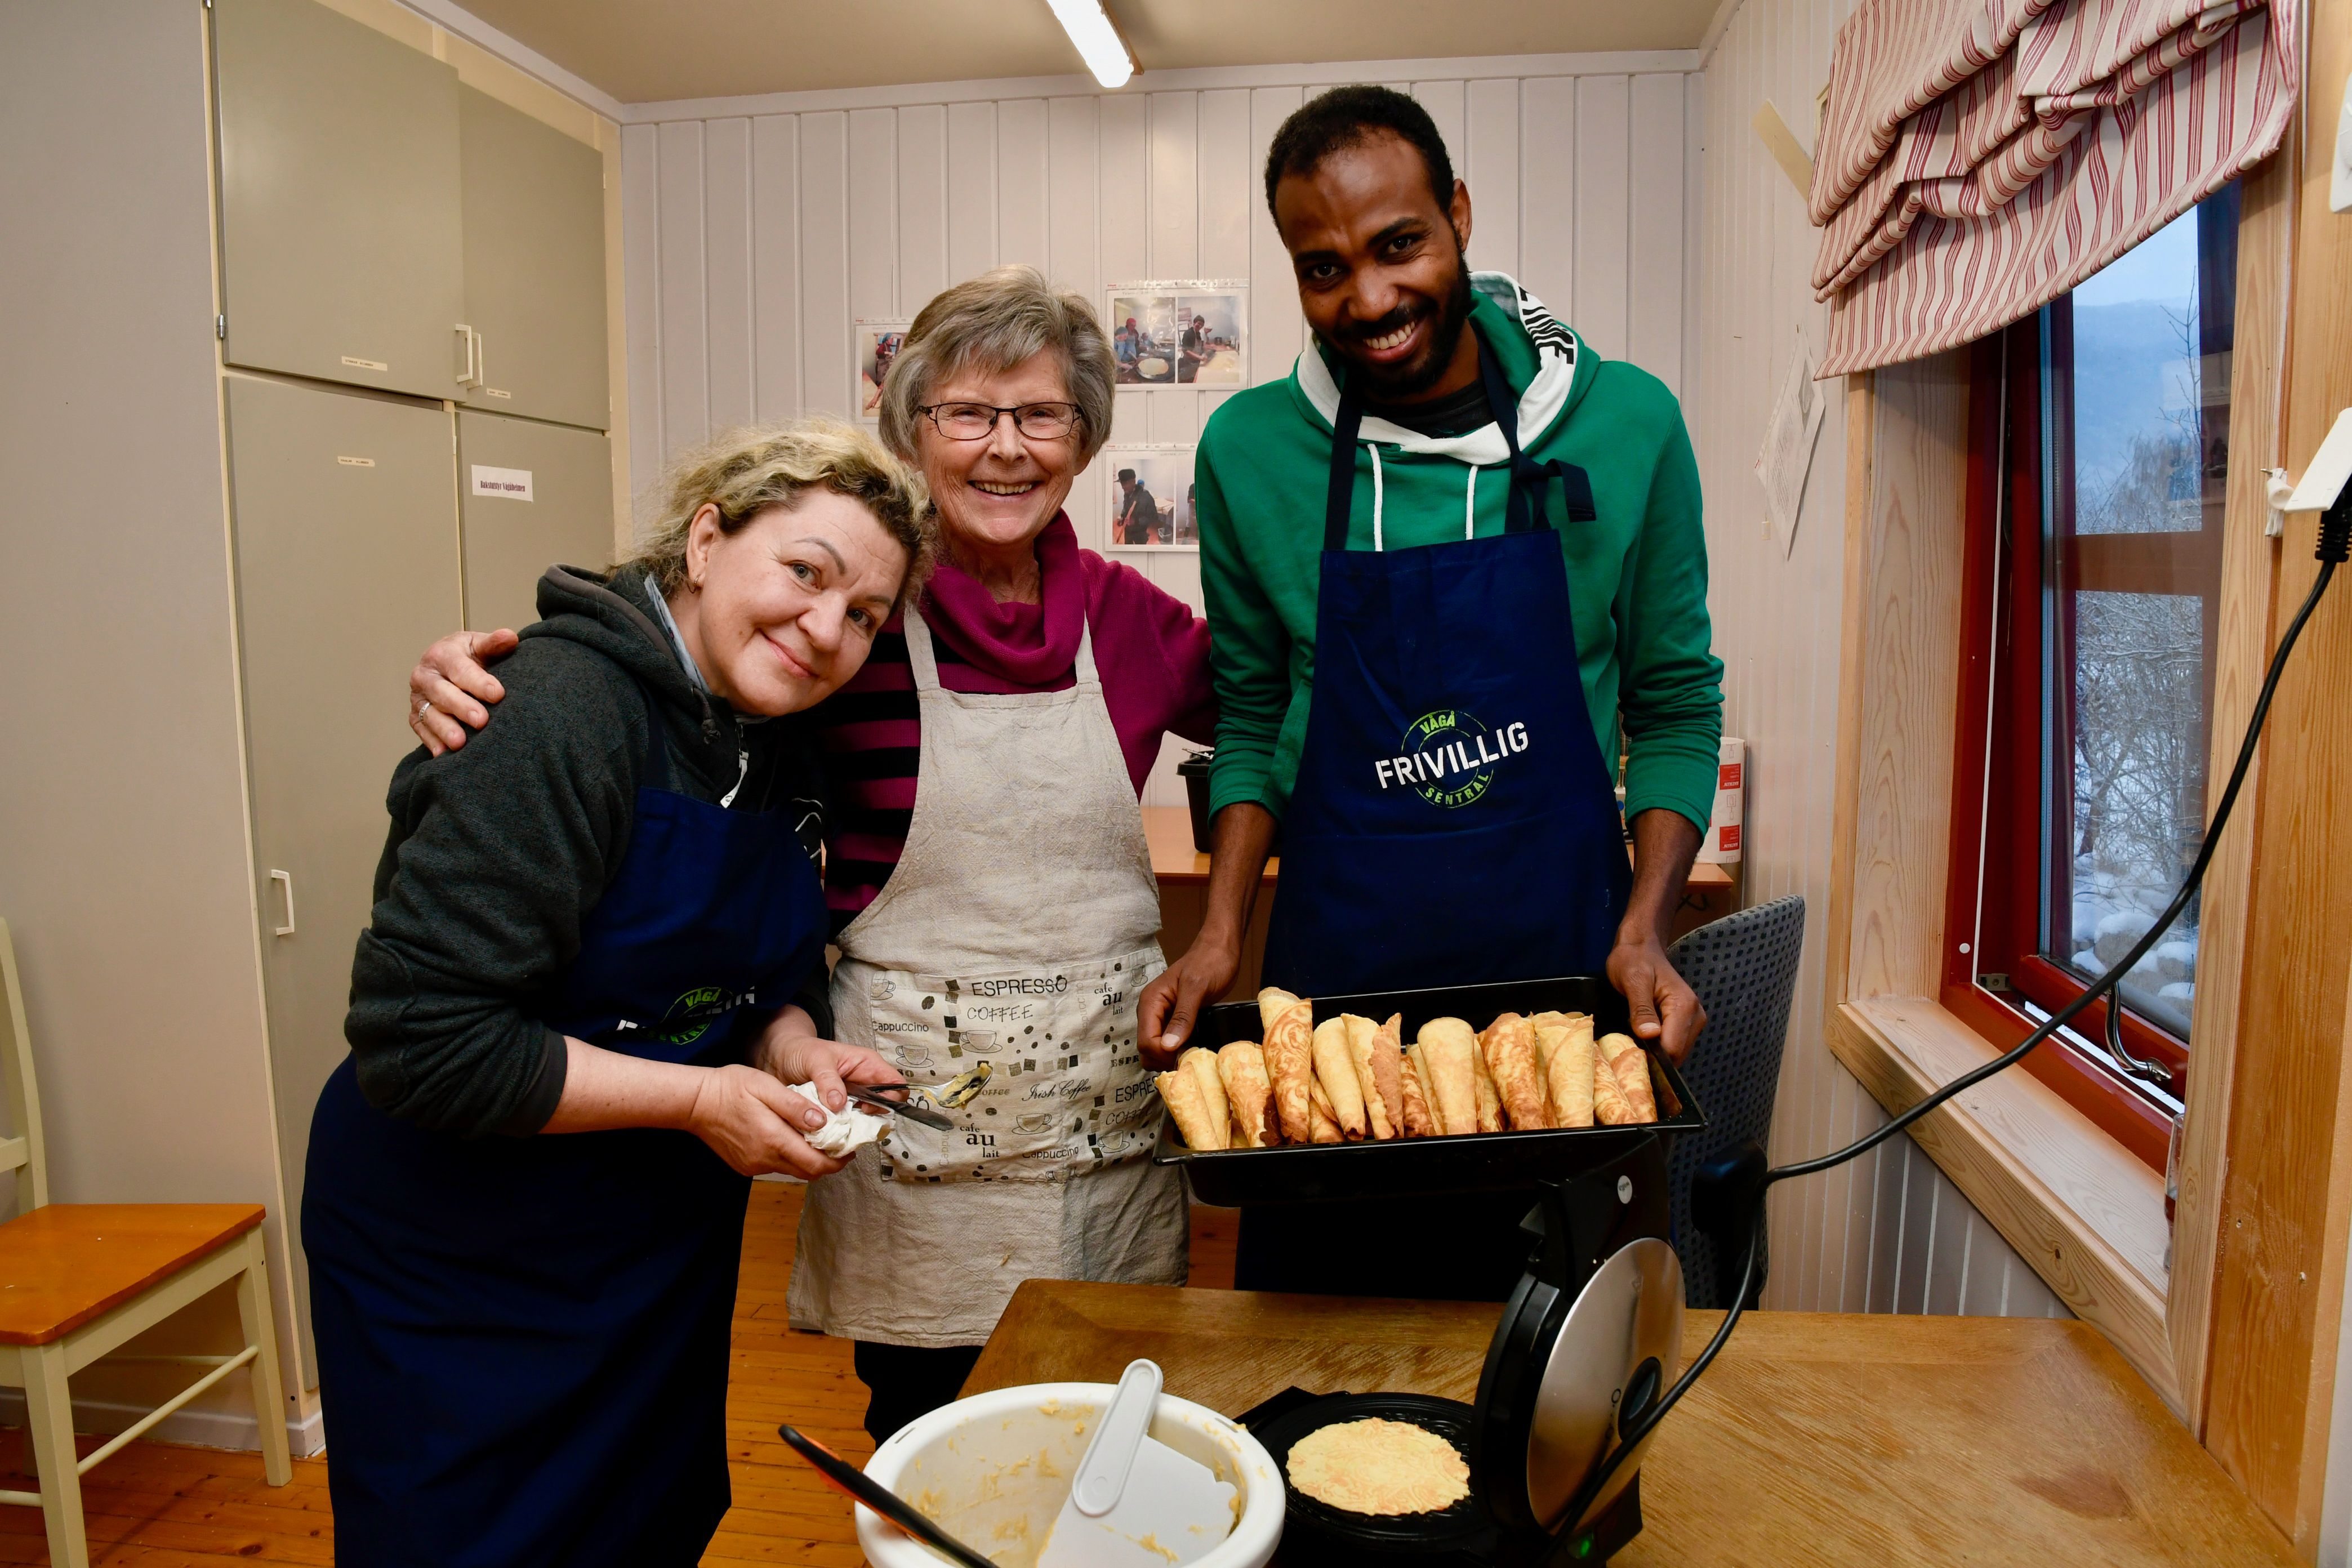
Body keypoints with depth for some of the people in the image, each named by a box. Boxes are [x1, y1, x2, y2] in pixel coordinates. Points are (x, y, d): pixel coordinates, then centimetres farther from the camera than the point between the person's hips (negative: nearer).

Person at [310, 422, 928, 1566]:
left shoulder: (781, 744, -1)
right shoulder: (561, 712, -27)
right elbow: (419, 1042, -29)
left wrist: (795, 1051, -11)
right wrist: (697, 1098, -24)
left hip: (667, 1238, 8)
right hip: (456, 1261, -7)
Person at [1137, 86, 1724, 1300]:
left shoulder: (1626, 425, -5)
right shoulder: (1248, 451, -3)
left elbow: (1676, 704, 2)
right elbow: (1251, 716, 6)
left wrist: (1643, 934, -10)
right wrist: (1221, 934, -6)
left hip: (1559, 964, 0)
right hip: (1331, 971, 1)